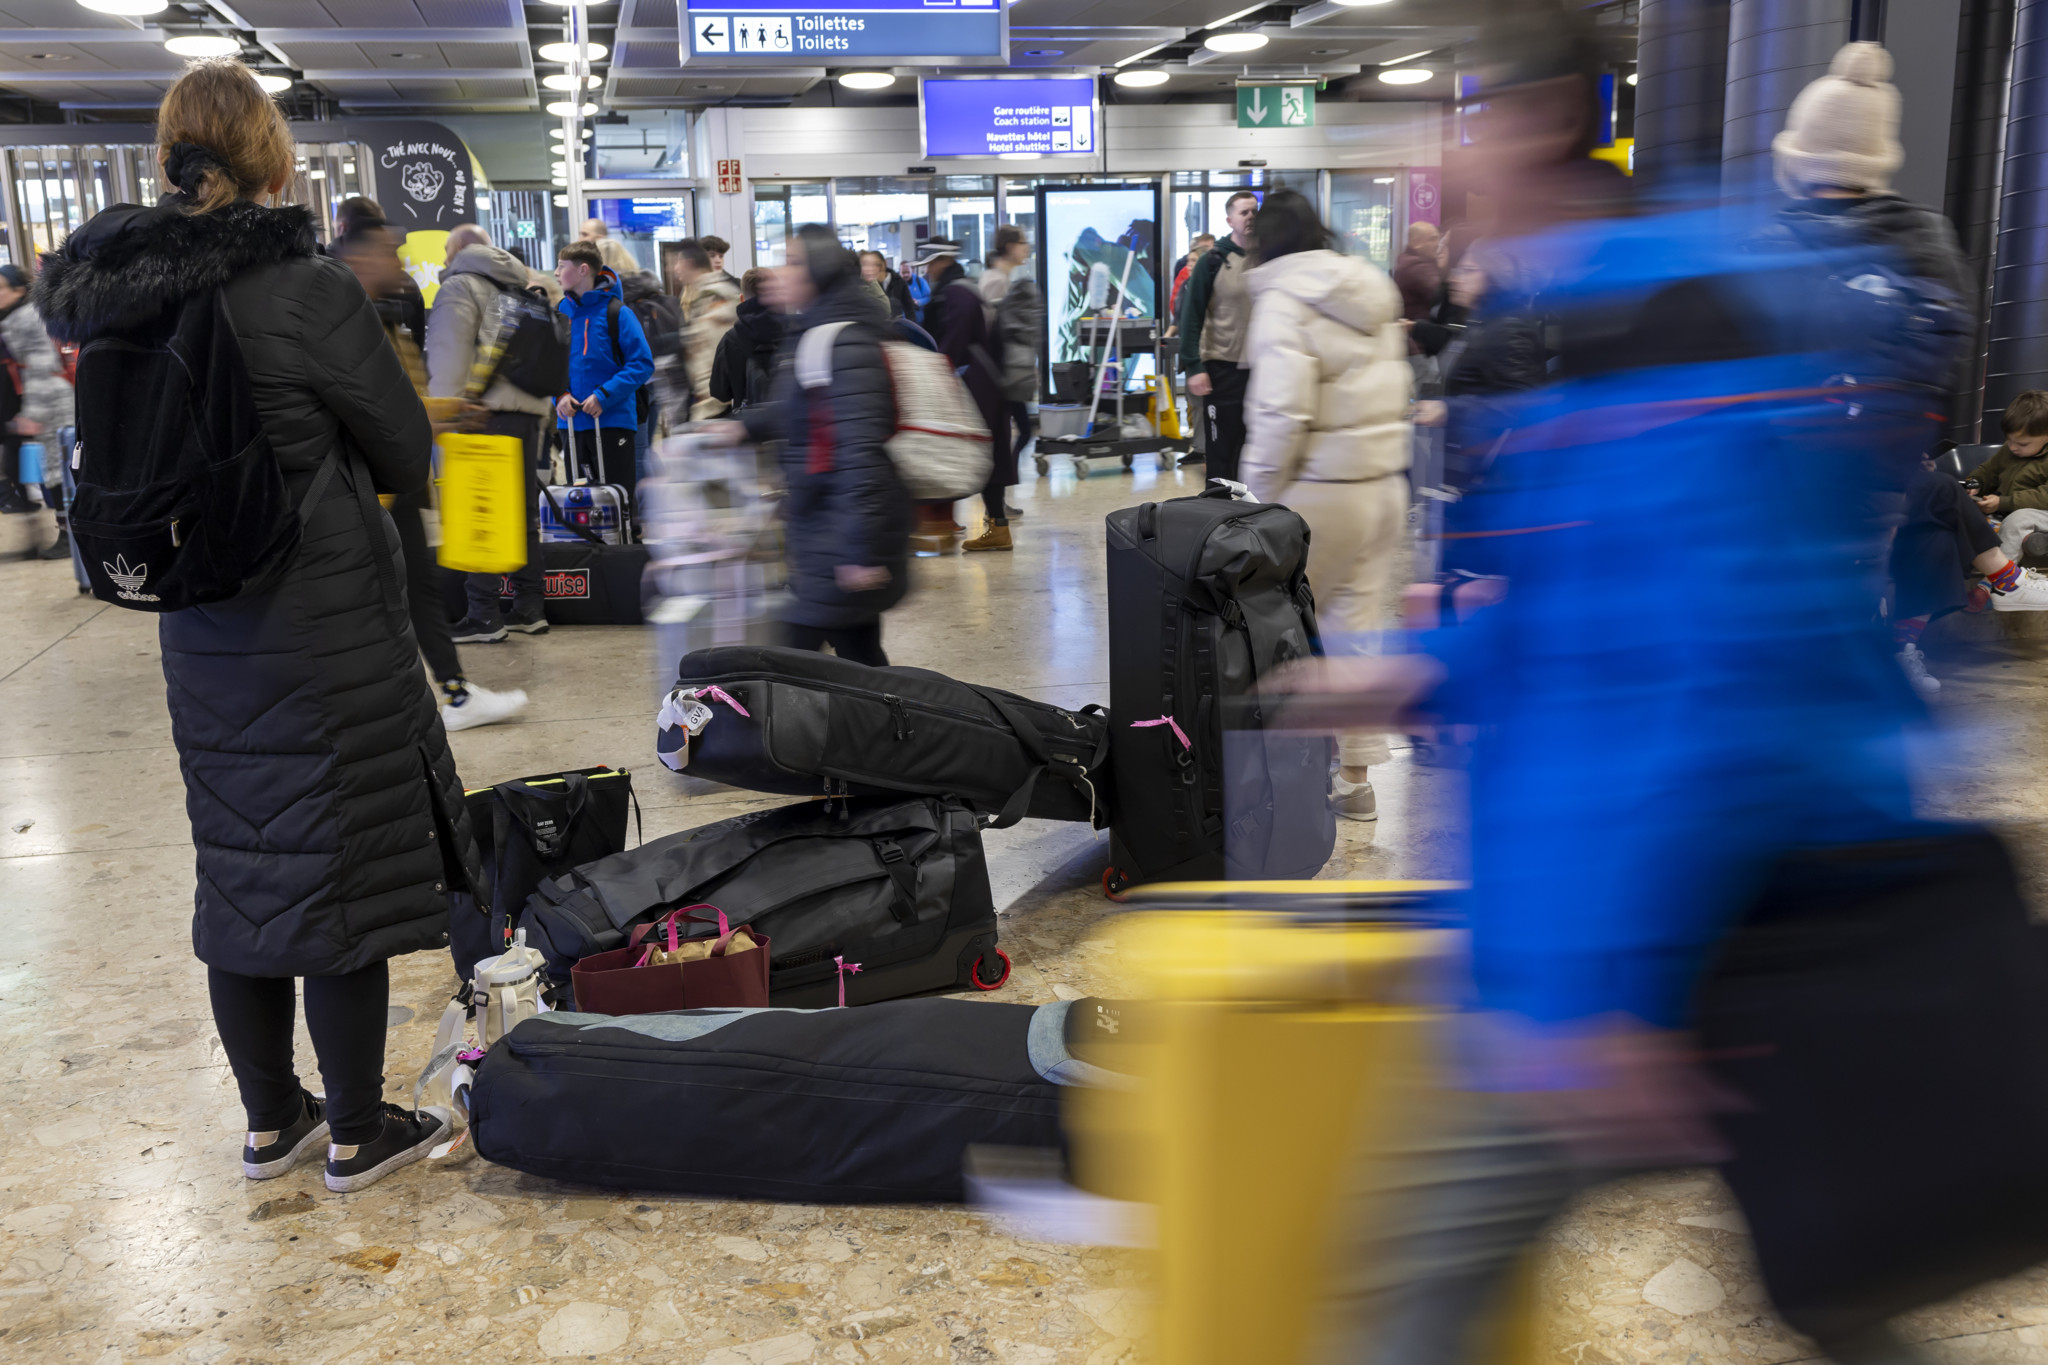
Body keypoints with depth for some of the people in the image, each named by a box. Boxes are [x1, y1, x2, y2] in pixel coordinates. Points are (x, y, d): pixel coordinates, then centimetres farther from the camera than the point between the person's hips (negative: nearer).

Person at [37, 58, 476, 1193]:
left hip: (200, 636, 6)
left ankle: (271, 1121, 31)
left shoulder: (114, 295, 2)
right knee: (337, 873, 5)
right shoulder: (304, 289, -16)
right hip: (328, 634, -6)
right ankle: (358, 1133, 19)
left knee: (242, 875, 16)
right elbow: (409, 455, -6)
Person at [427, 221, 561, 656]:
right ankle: (530, 608, 15)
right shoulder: (523, 287, 22)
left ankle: (484, 616, -7)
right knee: (522, 510, 12)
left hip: (485, 410, -8)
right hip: (529, 408, 8)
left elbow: (449, 355, -12)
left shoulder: (459, 285, -2)